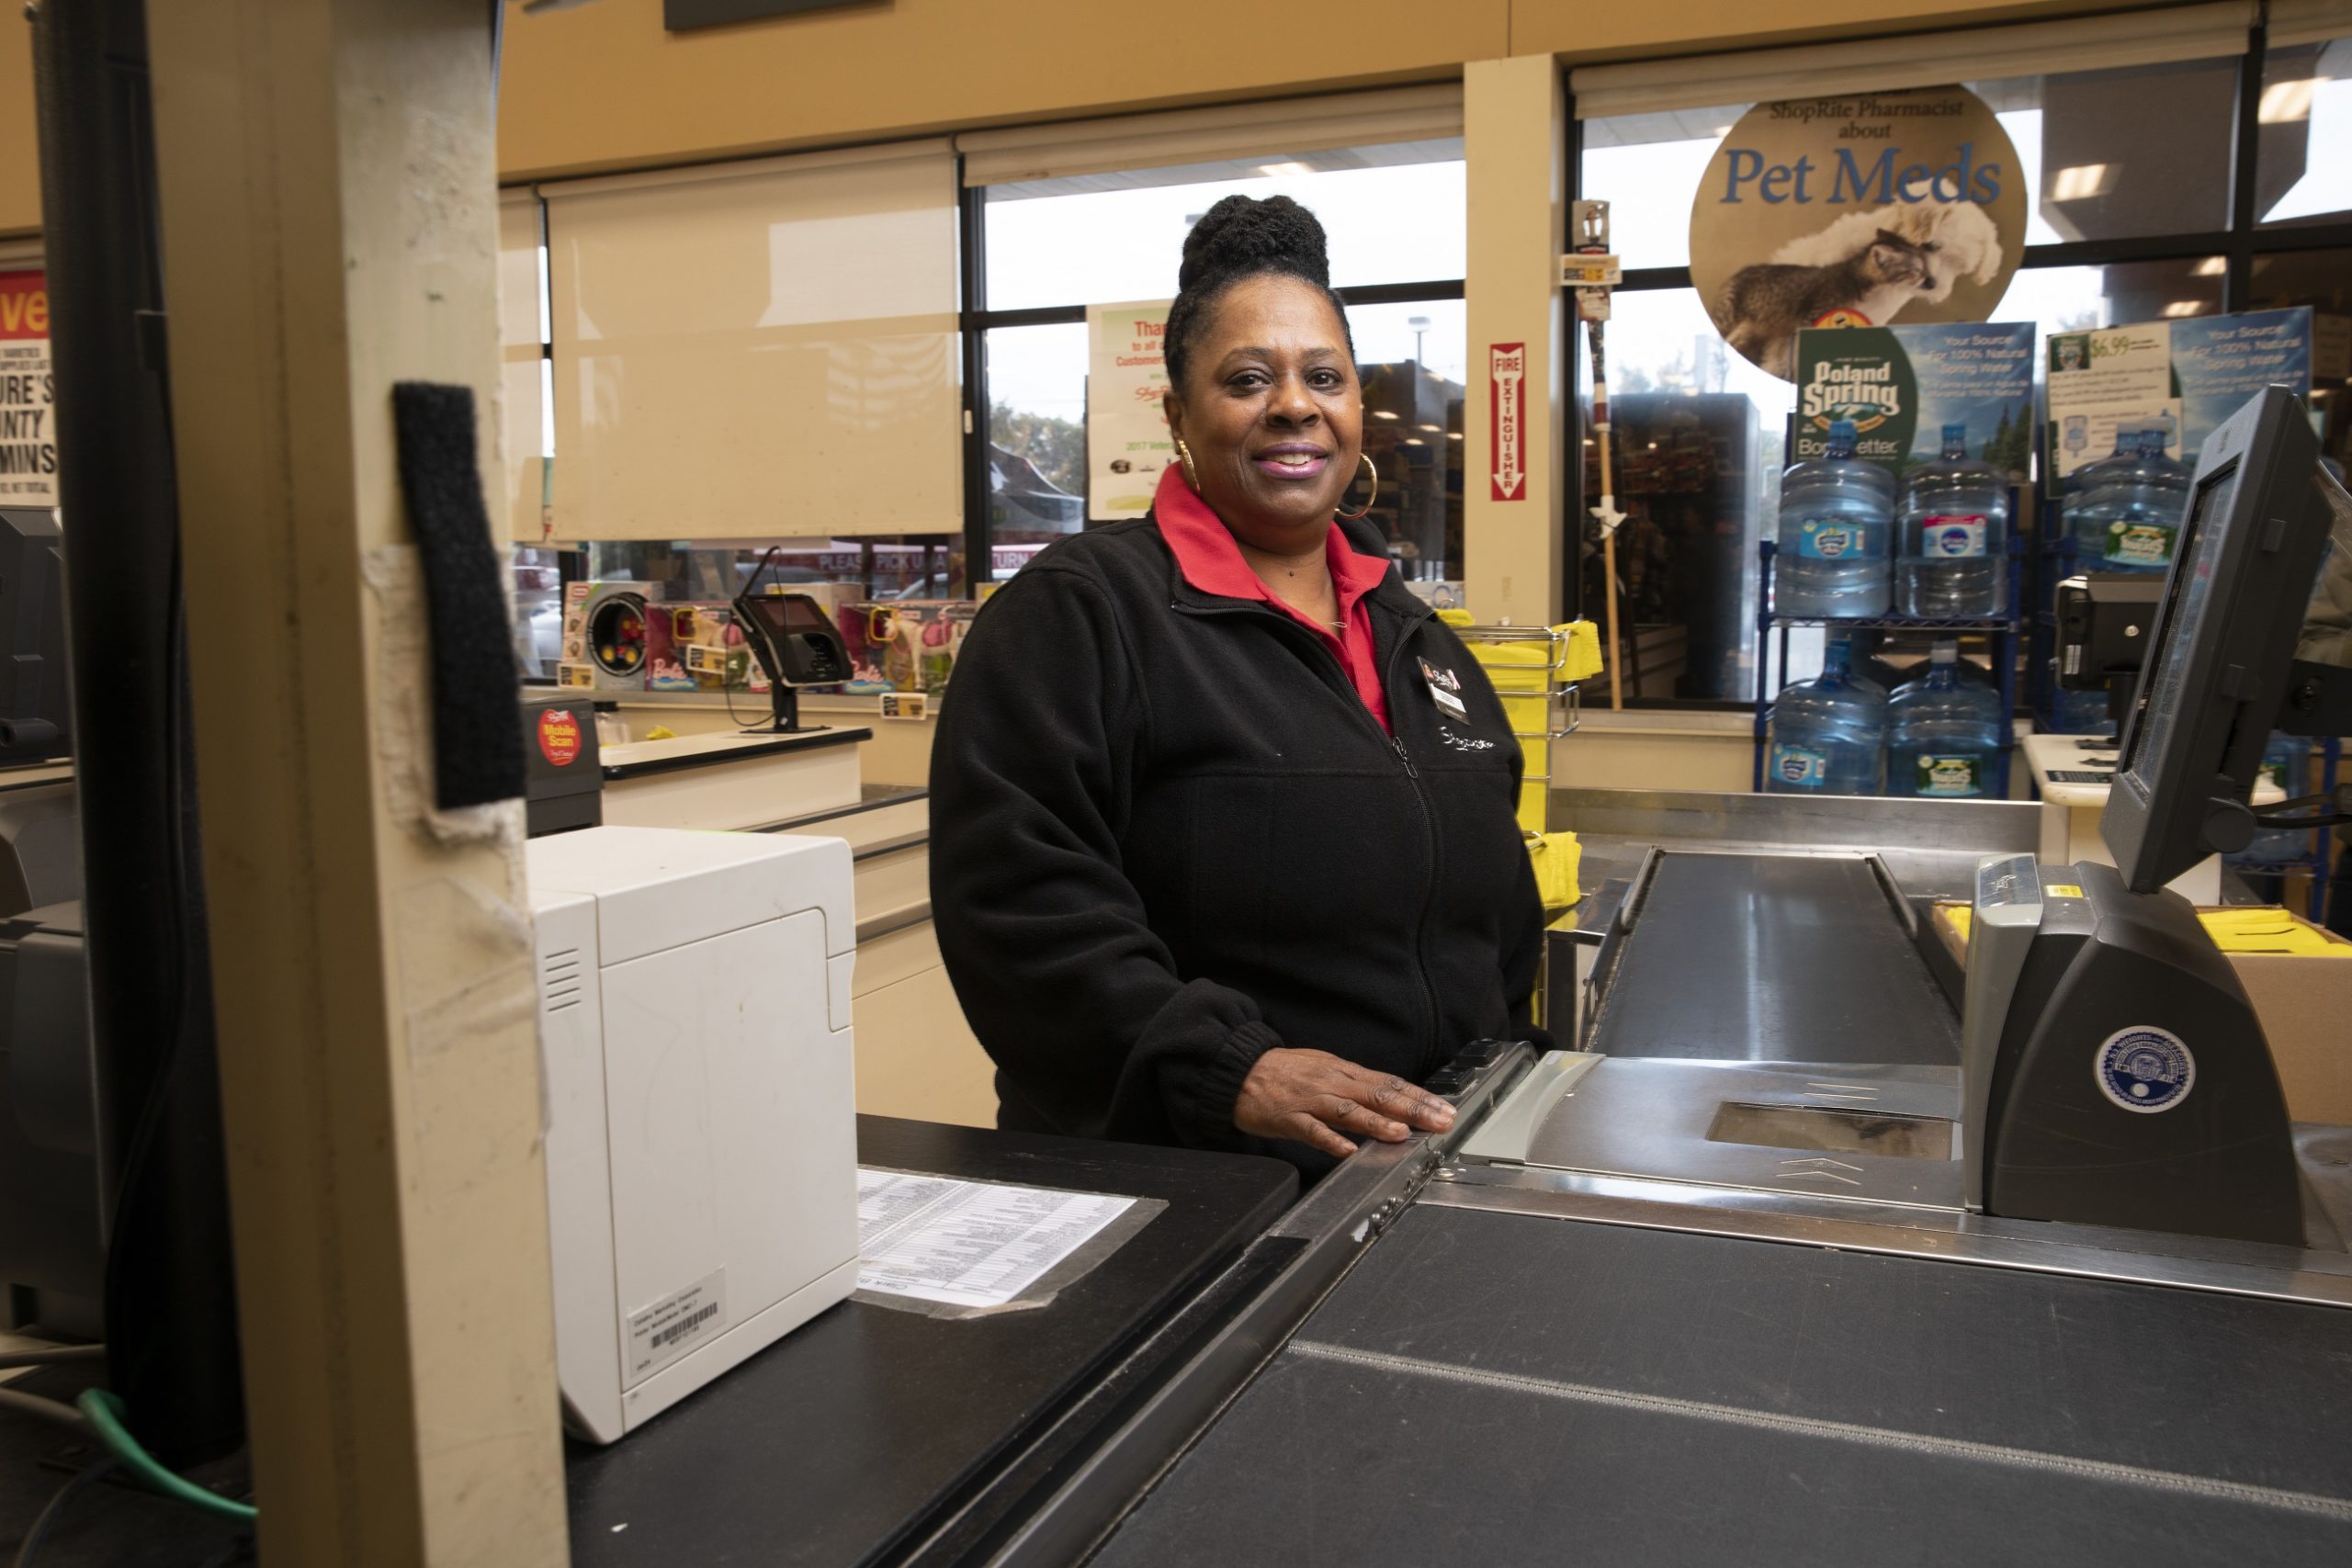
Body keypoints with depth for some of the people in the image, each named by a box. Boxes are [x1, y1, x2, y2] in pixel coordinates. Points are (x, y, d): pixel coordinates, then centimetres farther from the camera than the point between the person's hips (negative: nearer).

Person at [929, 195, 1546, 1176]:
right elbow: (1019, 901, -22)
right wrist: (1228, 1069, -30)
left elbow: (1498, 916, 20)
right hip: (1176, 1194, -6)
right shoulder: (1076, 615, -11)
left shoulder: (1416, 637, 11)